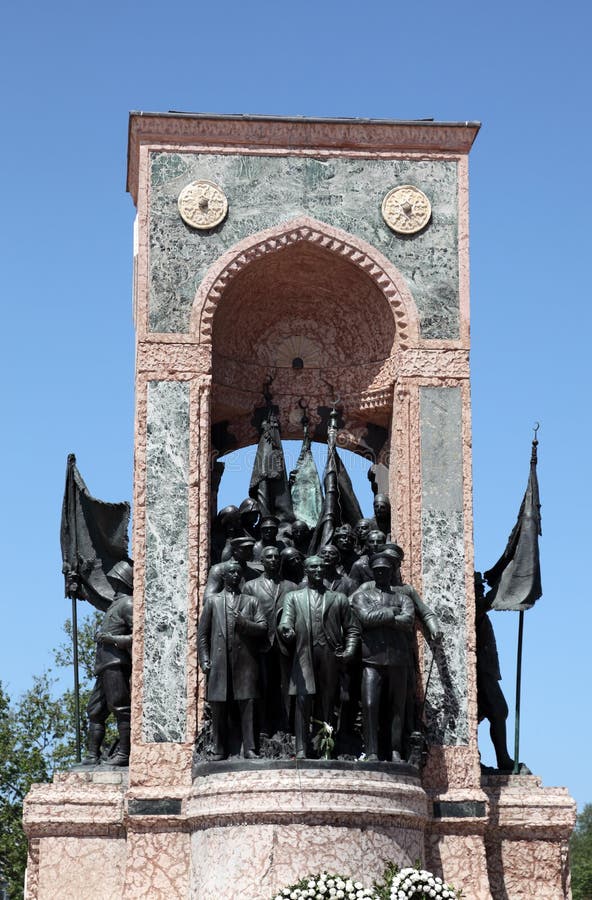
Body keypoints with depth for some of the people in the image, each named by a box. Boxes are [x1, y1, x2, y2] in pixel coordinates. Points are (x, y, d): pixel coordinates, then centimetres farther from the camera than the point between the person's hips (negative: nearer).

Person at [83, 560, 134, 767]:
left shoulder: (128, 604, -6)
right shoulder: (116, 603, 23)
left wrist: (113, 639, -17)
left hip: (116, 664, -10)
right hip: (105, 666, 10)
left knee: (120, 708, -10)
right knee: (95, 711, 9)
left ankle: (124, 753, -11)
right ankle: (92, 755, 9)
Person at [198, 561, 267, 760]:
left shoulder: (251, 601, 17)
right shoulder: (212, 600, 16)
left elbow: (263, 628, 7)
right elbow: (202, 633, 11)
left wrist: (243, 622, -9)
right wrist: (204, 659, 0)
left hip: (245, 661, 0)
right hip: (219, 660, 0)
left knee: (248, 706, -6)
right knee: (218, 708, -1)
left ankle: (249, 748, -5)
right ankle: (220, 750, 4)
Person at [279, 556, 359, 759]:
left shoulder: (339, 598, 19)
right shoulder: (293, 597, 17)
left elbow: (352, 629, 16)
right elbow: (286, 621, 3)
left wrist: (350, 651, -1)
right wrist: (286, 630, -21)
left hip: (330, 657, 1)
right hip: (304, 656, -1)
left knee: (328, 704, 0)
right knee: (303, 700, -12)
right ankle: (301, 749, -15)